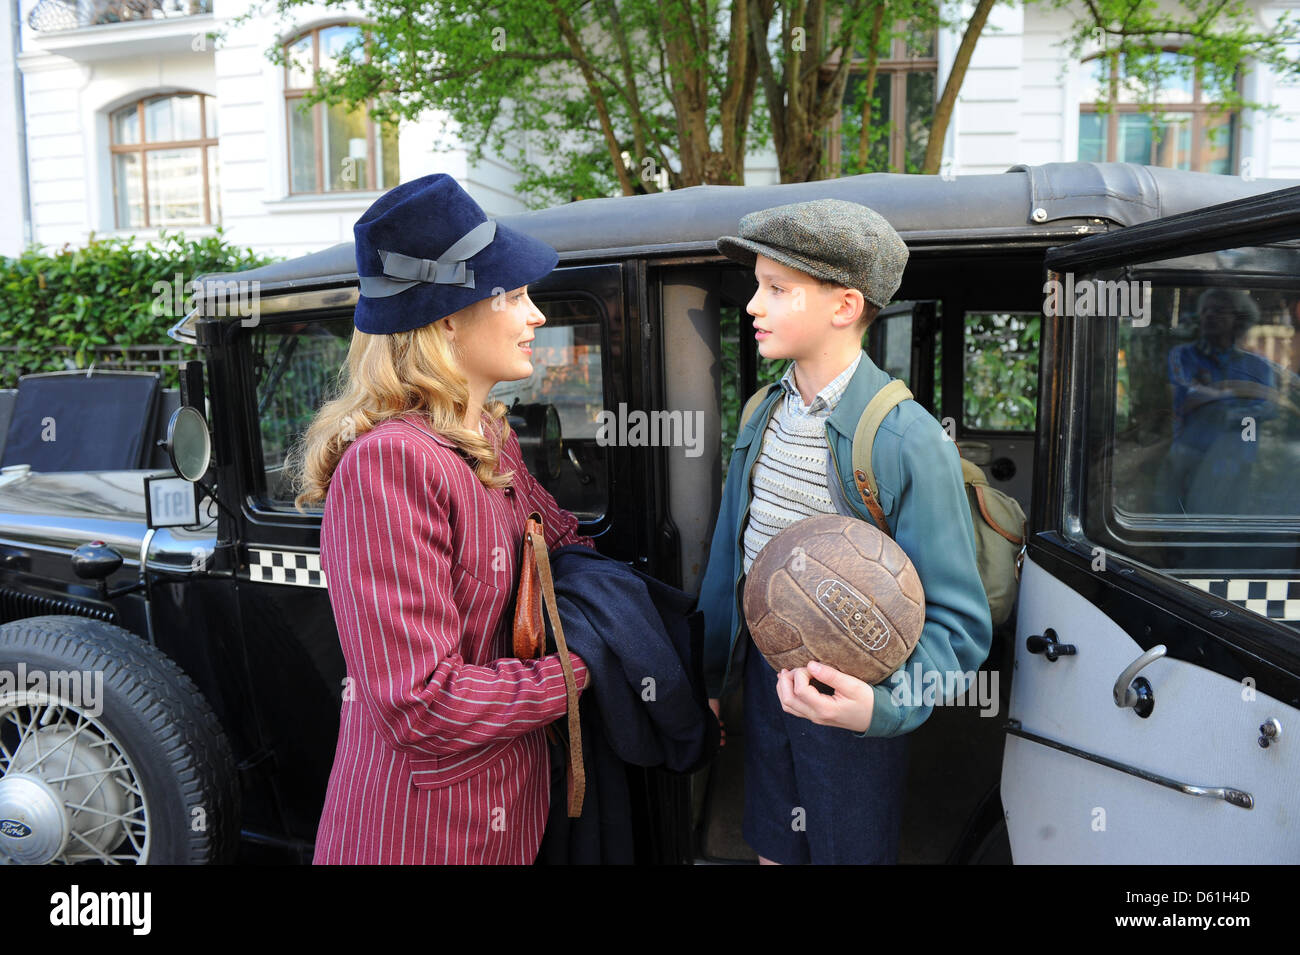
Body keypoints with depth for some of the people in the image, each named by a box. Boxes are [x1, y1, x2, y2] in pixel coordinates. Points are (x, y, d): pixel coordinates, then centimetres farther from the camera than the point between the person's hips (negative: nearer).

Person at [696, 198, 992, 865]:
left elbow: (958, 622, -19)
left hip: (847, 698, -5)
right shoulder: (764, 415, -1)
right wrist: (711, 675, 12)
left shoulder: (908, 441, -21)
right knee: (771, 848, 23)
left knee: (850, 850, 17)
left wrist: (884, 704, -35)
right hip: (764, 683, 5)